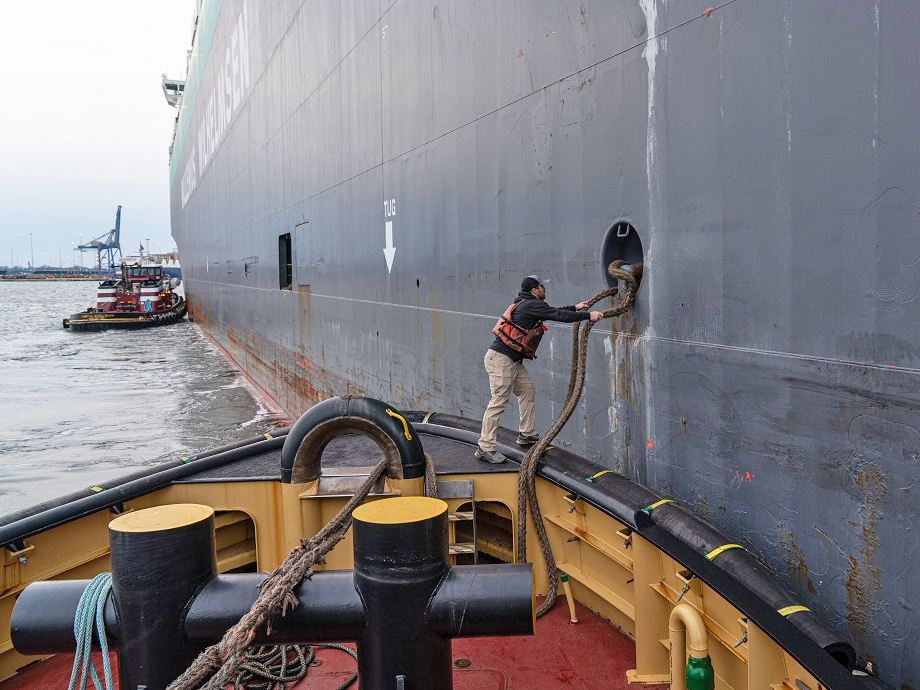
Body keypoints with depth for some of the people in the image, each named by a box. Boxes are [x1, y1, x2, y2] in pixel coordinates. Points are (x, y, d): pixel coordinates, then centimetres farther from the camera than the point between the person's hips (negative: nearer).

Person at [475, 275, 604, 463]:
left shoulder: (527, 304, 16)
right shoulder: (532, 305, -13)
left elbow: (553, 312, 30)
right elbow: (559, 316, -16)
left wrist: (575, 307, 34)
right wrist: (588, 316, -10)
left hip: (512, 360, 11)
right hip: (500, 358, -11)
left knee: (527, 391, 16)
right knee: (499, 401, -10)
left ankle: (527, 435, 24)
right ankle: (485, 447, -9)